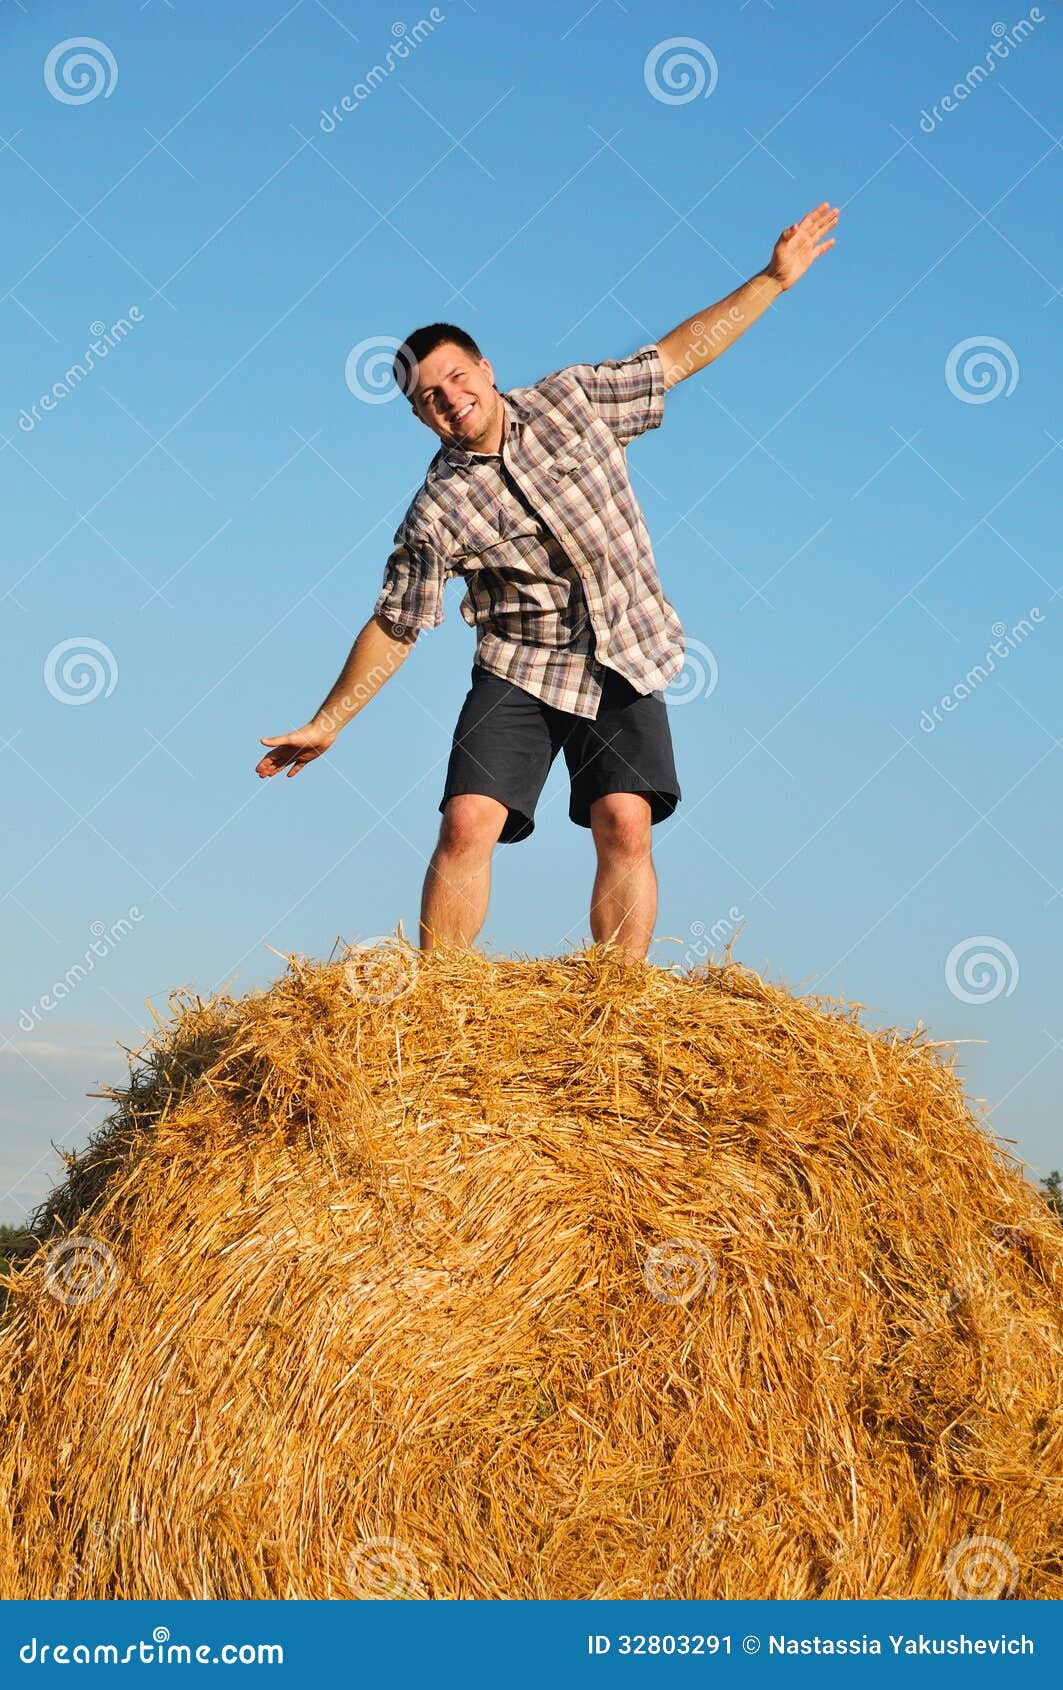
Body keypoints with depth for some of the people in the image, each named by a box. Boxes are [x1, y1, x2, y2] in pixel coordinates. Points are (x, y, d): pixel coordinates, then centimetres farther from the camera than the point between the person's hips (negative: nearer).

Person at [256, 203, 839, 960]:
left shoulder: (572, 399, 1)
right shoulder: (437, 512, -5)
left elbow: (679, 355, 8)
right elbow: (394, 626, 2)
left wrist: (775, 279, 6)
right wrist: (326, 725, 1)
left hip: (624, 667, 1)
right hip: (518, 672, -1)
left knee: (626, 826, -13)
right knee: (467, 824, -15)